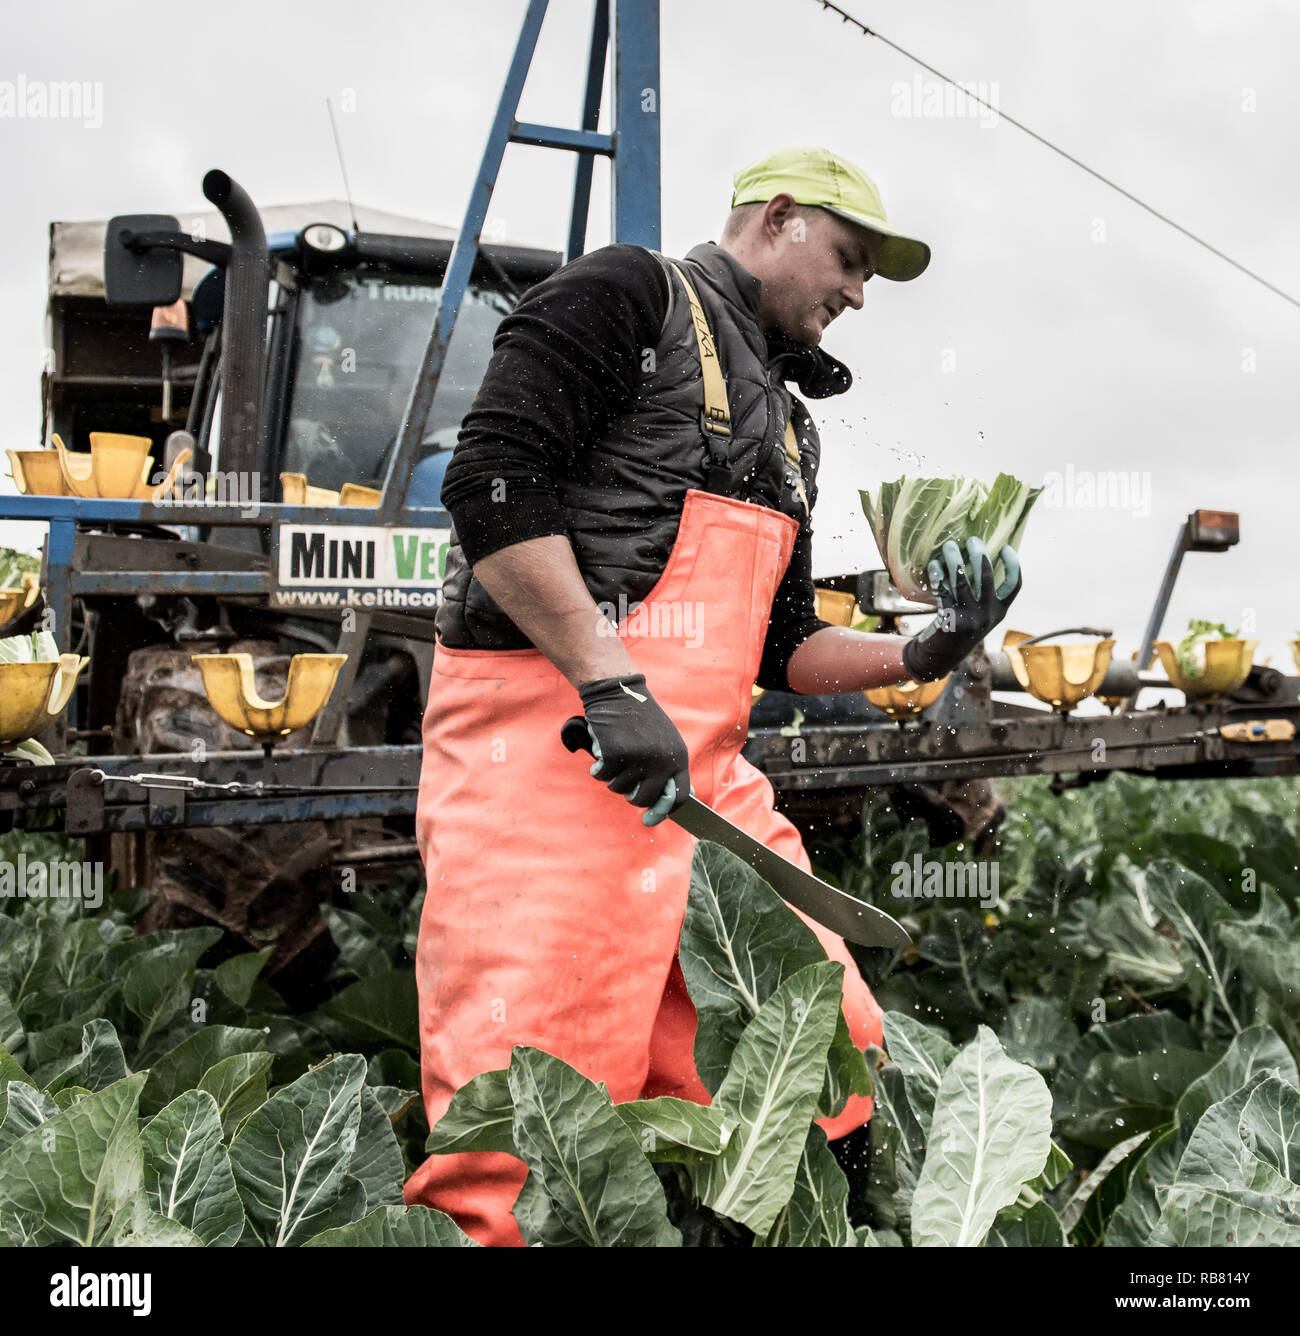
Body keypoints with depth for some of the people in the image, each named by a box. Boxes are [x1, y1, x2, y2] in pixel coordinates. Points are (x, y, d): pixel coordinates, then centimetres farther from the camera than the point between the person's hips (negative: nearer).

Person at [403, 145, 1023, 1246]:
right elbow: (493, 481, -13)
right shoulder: (628, 293, 2)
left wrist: (919, 654, 9)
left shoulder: (787, 424, 27)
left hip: (705, 774, 9)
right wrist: (612, 686, -19)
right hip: (546, 743, -8)